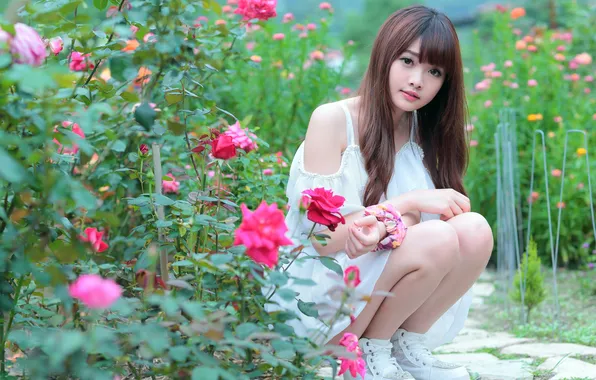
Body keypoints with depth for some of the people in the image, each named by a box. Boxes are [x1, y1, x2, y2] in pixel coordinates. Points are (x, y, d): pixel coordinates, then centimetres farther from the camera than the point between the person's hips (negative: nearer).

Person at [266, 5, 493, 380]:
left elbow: (411, 219, -5)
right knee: (438, 239, -27)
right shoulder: (333, 120, -13)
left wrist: (387, 227, -30)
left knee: (475, 230, -18)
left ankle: (407, 348, -2)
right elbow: (325, 238, -16)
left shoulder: (421, 132, 6)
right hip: (317, 301, -6)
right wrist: (410, 203, -21)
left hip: (377, 293, 6)